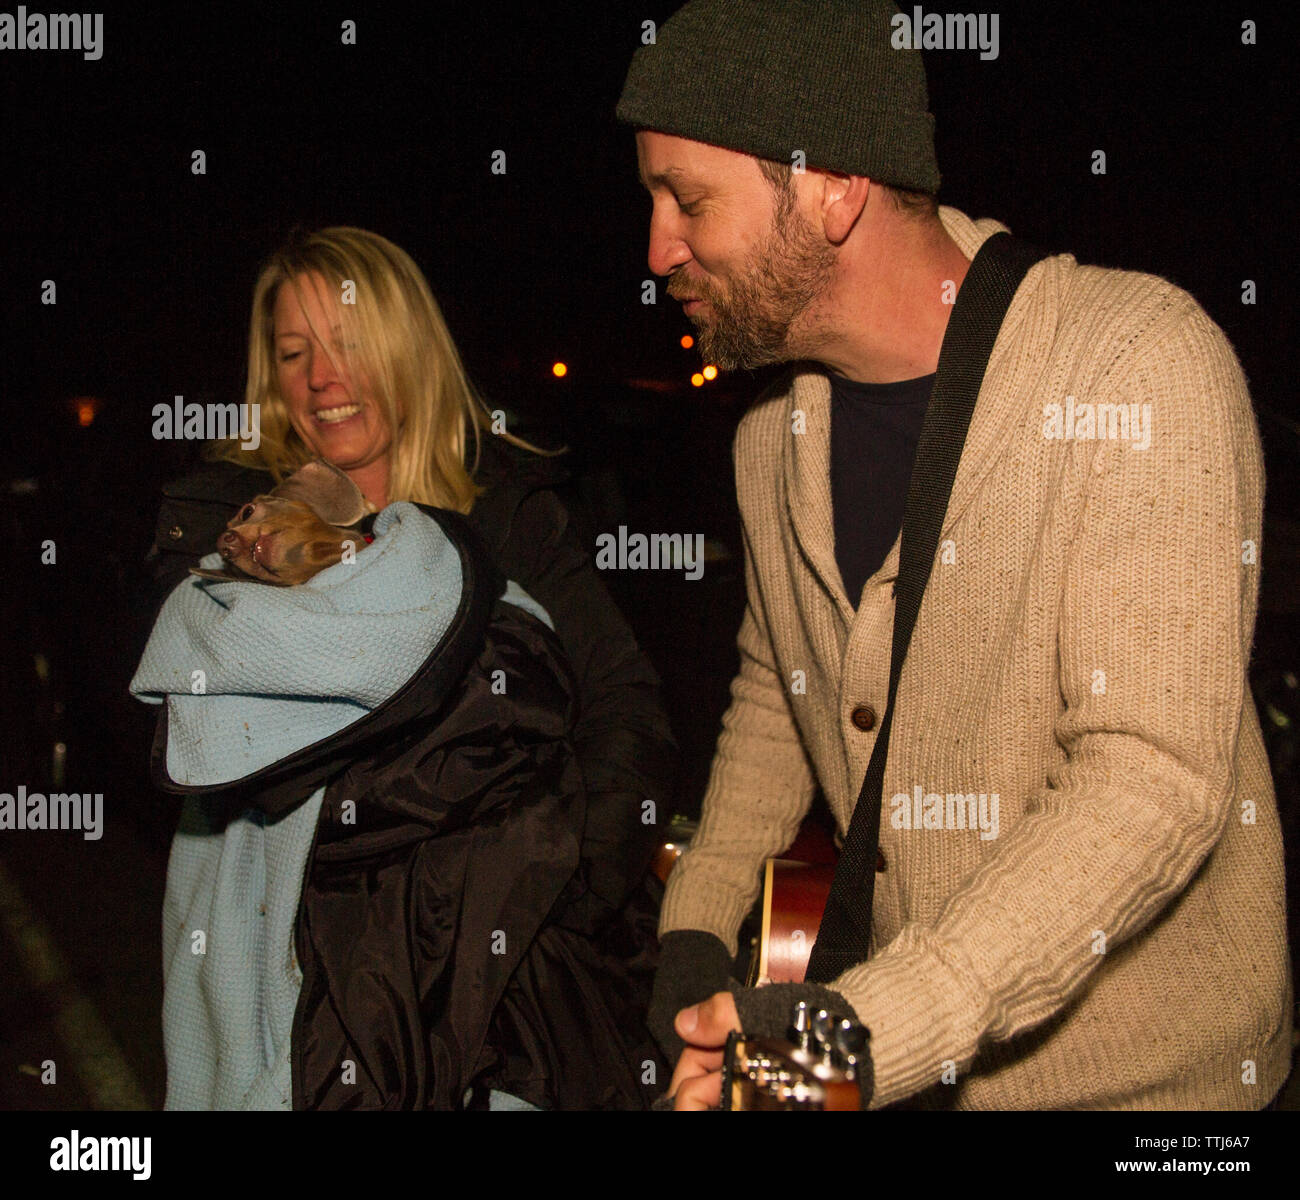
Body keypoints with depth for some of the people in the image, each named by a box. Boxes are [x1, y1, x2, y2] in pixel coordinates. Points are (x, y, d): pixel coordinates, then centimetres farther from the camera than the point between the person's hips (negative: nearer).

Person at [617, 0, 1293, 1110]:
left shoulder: (1143, 361, -21)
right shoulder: (774, 433, 1)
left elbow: (1155, 778, -28)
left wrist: (877, 1023, -35)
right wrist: (697, 923, 3)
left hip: (1145, 1069, -5)